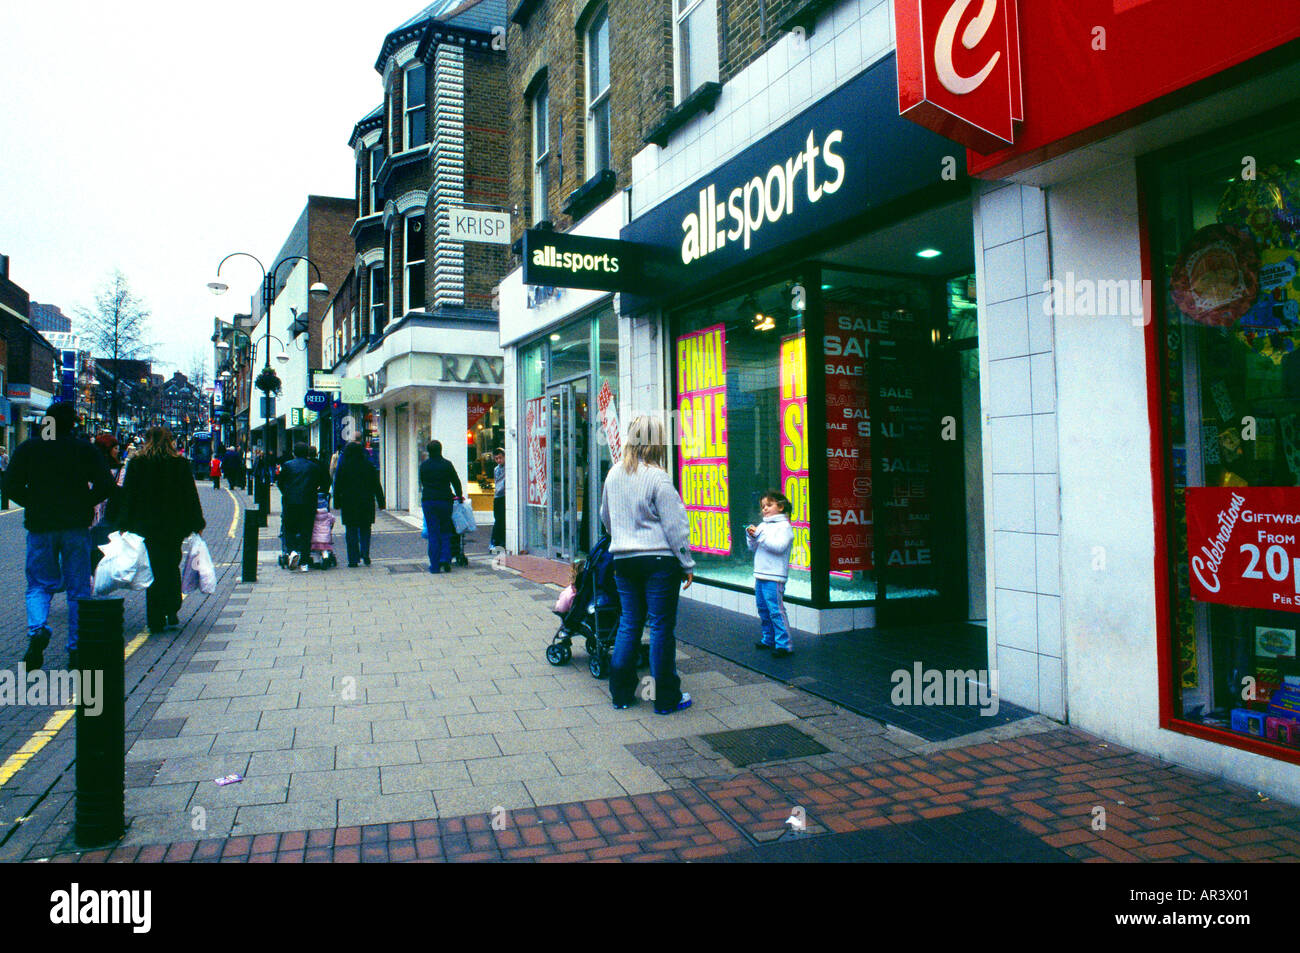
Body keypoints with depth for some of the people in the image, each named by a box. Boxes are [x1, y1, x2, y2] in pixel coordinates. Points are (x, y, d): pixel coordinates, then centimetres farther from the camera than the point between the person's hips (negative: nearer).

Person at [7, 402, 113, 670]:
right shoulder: (85, 449, 0)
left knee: (39, 584, 12)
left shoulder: (28, 448, 2)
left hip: (40, 526, 0)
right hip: (76, 527, 0)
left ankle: (37, 629, -15)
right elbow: (104, 485, -6)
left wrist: (34, 505, 10)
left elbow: (11, 485, -3)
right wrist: (83, 504, 7)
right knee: (78, 589, 5)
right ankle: (77, 650, 7)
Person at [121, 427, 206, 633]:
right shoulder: (180, 463, -2)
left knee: (154, 569, 3)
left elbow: (128, 495, 0)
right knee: (172, 568, 16)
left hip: (146, 525, 0)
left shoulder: (136, 463, -1)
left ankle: (156, 620, 4)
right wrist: (197, 524, 7)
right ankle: (172, 613, 13)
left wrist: (125, 524, 4)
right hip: (174, 526, 0)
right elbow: (191, 496, 1)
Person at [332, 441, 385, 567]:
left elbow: (337, 487, -2)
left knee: (351, 532, 4)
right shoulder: (368, 466, 1)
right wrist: (380, 502, 7)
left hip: (348, 504, -1)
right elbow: (377, 486, 2)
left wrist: (337, 503, 5)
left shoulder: (343, 467, -3)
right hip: (366, 503, 1)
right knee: (365, 530, 14)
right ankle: (365, 553, -3)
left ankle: (353, 560, 2)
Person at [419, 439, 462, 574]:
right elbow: (456, 482, 3)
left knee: (433, 534, 4)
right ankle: (445, 559, -3)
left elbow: (422, 483, 12)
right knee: (445, 532, 11)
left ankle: (435, 566, 3)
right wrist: (459, 496, 17)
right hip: (444, 501, -1)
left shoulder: (423, 465, 4)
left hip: (428, 501, 1)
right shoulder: (447, 464, -2)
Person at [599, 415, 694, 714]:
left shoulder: (614, 475, 6)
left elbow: (606, 518, 20)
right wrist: (687, 564, -3)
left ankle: (621, 692, 21)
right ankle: (666, 698, 11)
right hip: (658, 560, -6)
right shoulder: (657, 478, -14)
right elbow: (675, 526, -11)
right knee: (661, 627, 2)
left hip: (623, 560, 6)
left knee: (629, 623, 14)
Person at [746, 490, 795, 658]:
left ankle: (783, 645, -6)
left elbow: (779, 546, -20)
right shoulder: (763, 525, 14)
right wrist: (751, 536, -2)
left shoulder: (784, 526, -7)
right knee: (763, 609, 15)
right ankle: (768, 639, 28)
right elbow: (753, 548, 18)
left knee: (776, 610, -10)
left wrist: (760, 535, -19)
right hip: (760, 575, 8)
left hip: (774, 577, -8)